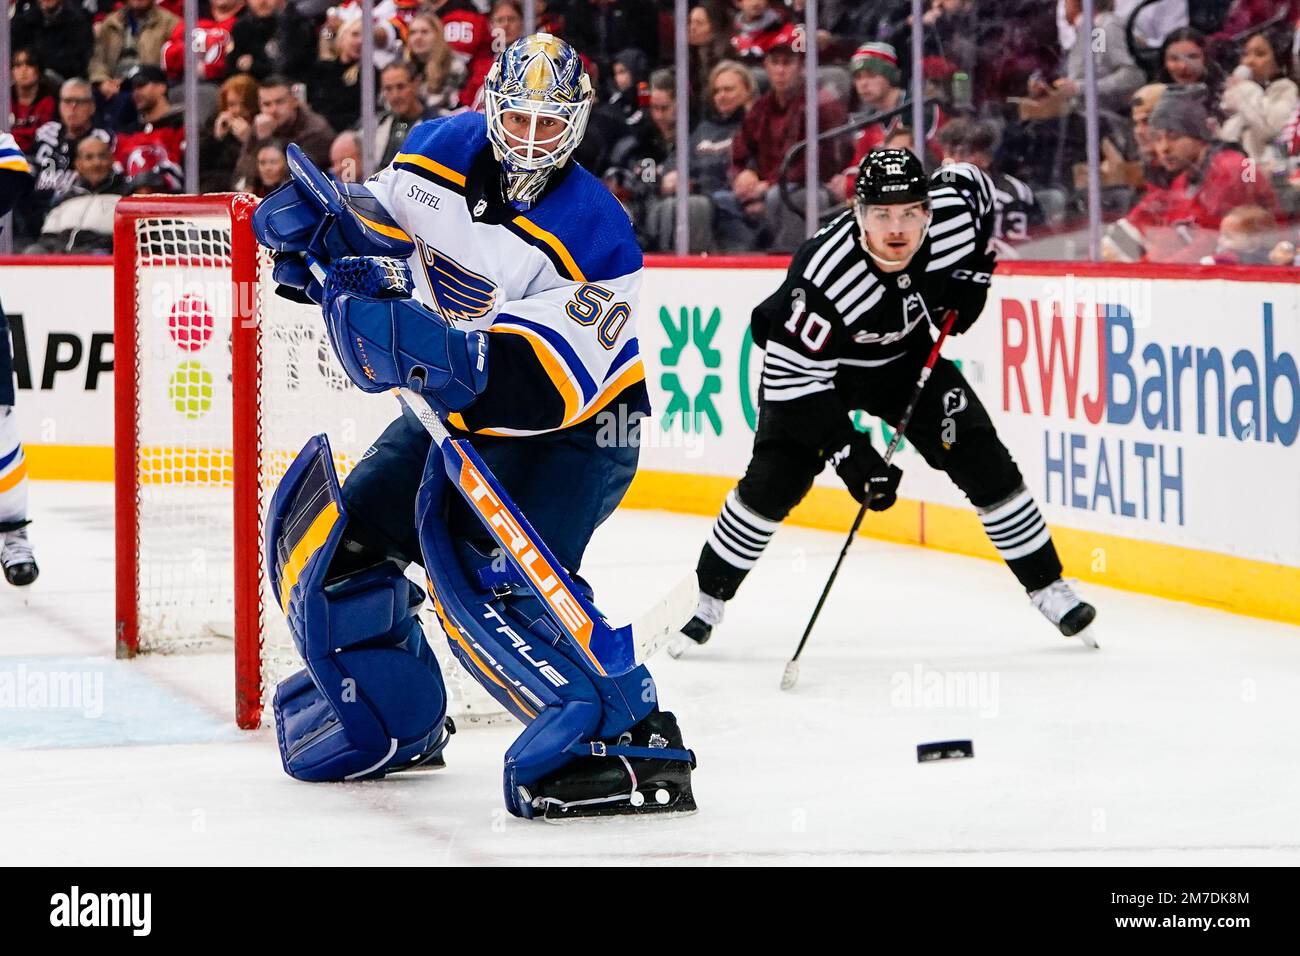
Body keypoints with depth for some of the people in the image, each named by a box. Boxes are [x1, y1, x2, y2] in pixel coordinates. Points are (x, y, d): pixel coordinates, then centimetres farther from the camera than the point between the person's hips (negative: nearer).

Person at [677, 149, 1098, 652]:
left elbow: (972, 181, 1)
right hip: (811, 362, -4)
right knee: (775, 480, -16)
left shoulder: (953, 210, -27)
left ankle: (1048, 589, 11)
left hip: (905, 355, 4)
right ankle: (705, 599, 3)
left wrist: (972, 276, -5)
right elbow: (794, 376, -32)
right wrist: (849, 453, -33)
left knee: (984, 462, -3)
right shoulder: (823, 275, -39)